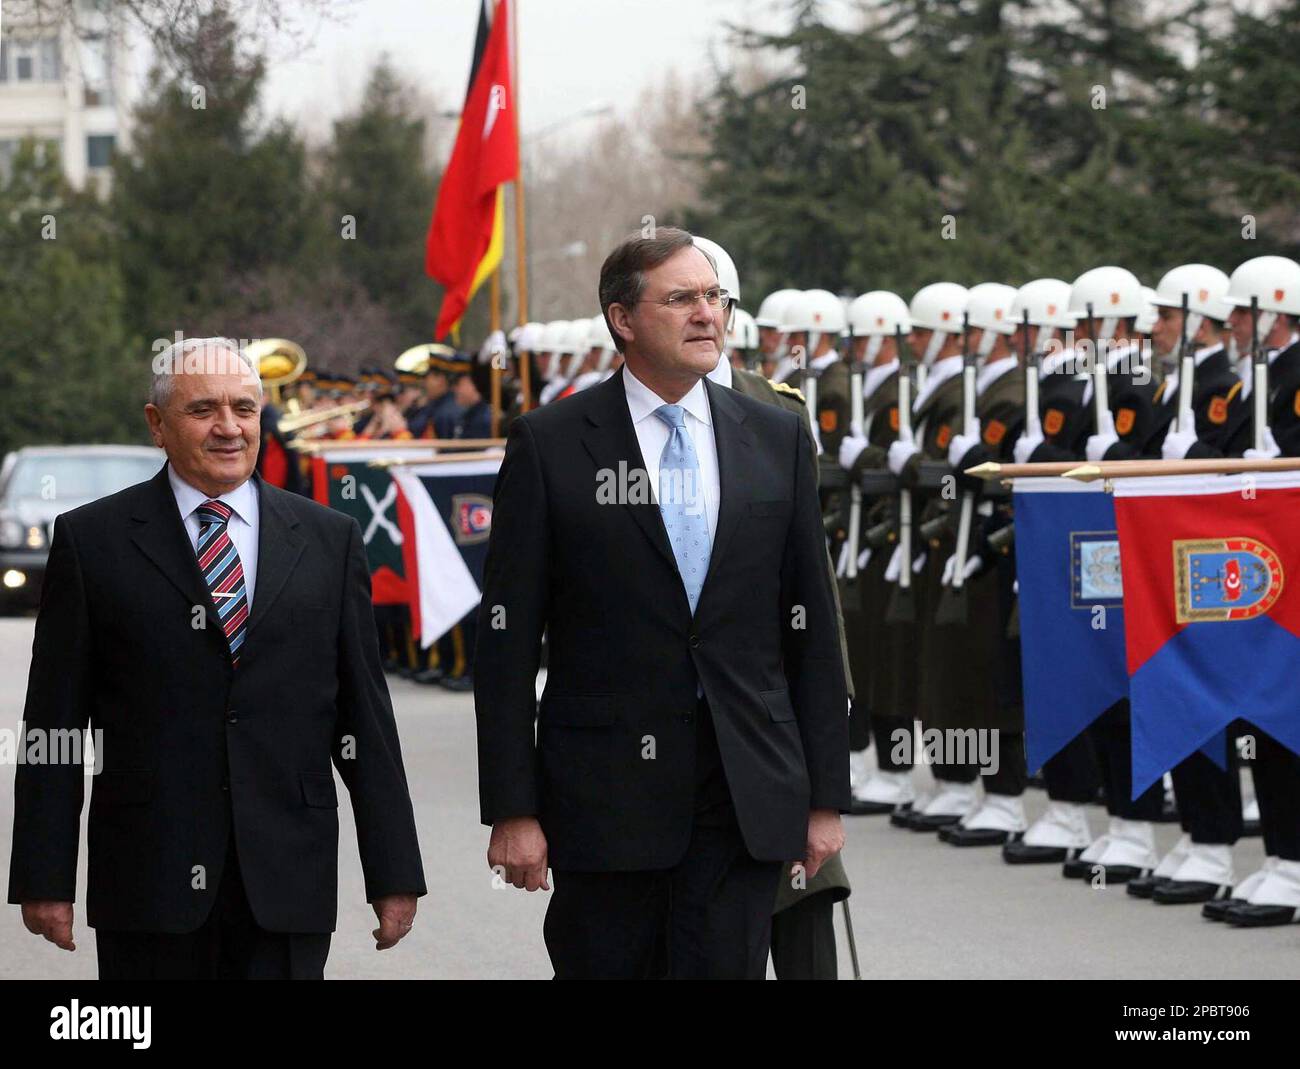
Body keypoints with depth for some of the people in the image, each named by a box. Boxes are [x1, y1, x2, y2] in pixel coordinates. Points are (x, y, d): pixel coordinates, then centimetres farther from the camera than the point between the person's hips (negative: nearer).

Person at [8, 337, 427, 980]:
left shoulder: (329, 540, 10)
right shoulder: (93, 540, 5)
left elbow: (365, 717, 10)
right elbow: (55, 722, 3)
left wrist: (394, 875, 6)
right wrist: (45, 880, -2)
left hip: (288, 883, 1)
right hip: (147, 884, -1)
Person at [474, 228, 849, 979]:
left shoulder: (777, 439, 9)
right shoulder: (551, 445, 0)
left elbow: (811, 628, 10)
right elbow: (509, 638, -2)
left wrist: (826, 796, 6)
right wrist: (512, 809, -7)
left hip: (749, 795, 2)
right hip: (606, 796, -2)